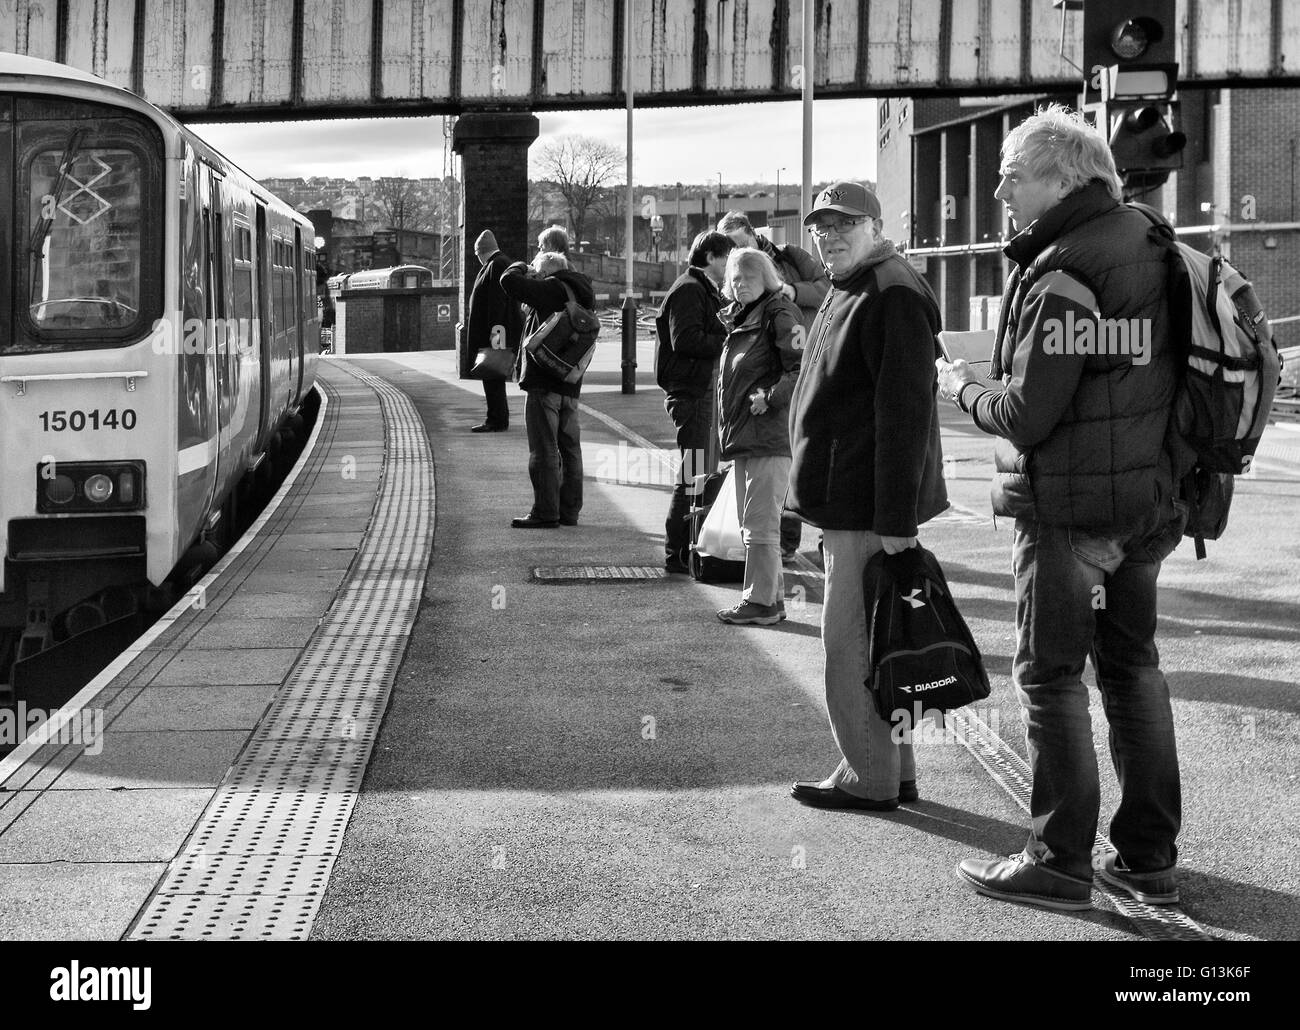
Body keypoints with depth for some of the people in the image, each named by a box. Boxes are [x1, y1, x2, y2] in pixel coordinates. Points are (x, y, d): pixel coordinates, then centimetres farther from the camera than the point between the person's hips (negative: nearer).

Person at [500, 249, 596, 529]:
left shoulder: (552, 289, -12)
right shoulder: (577, 294, 15)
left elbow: (510, 282, -17)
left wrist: (520, 267, 3)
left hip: (544, 382, -9)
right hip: (570, 383, 9)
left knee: (544, 450, -5)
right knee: (569, 448, 12)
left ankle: (545, 512, -4)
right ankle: (569, 510, 17)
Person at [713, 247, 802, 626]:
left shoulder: (778, 314, -9)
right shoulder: (737, 318, 17)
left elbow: (801, 369, -17)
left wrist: (771, 398, -22)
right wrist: (728, 429, 14)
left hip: (768, 436, -10)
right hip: (743, 438, 10)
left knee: (760, 524, -7)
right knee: (752, 526, 13)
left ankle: (760, 602, -3)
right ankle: (772, 598, 20)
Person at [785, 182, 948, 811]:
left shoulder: (893, 296, -15)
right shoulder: (846, 291, 18)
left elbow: (904, 413, -22)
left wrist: (895, 520, -25)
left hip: (869, 508, -10)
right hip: (846, 504, 10)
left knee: (851, 641, -5)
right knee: (870, 640, 15)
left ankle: (870, 779, 3)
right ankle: (892, 771, 23)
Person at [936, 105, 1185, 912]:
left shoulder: (1062, 277, -20)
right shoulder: (1146, 241, 7)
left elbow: (1026, 417, -20)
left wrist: (961, 386, -3)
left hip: (1070, 505, -9)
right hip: (1149, 496, 9)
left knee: (1051, 676, 2)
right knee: (1133, 664, 15)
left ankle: (1062, 863, 7)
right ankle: (1150, 858, 21)